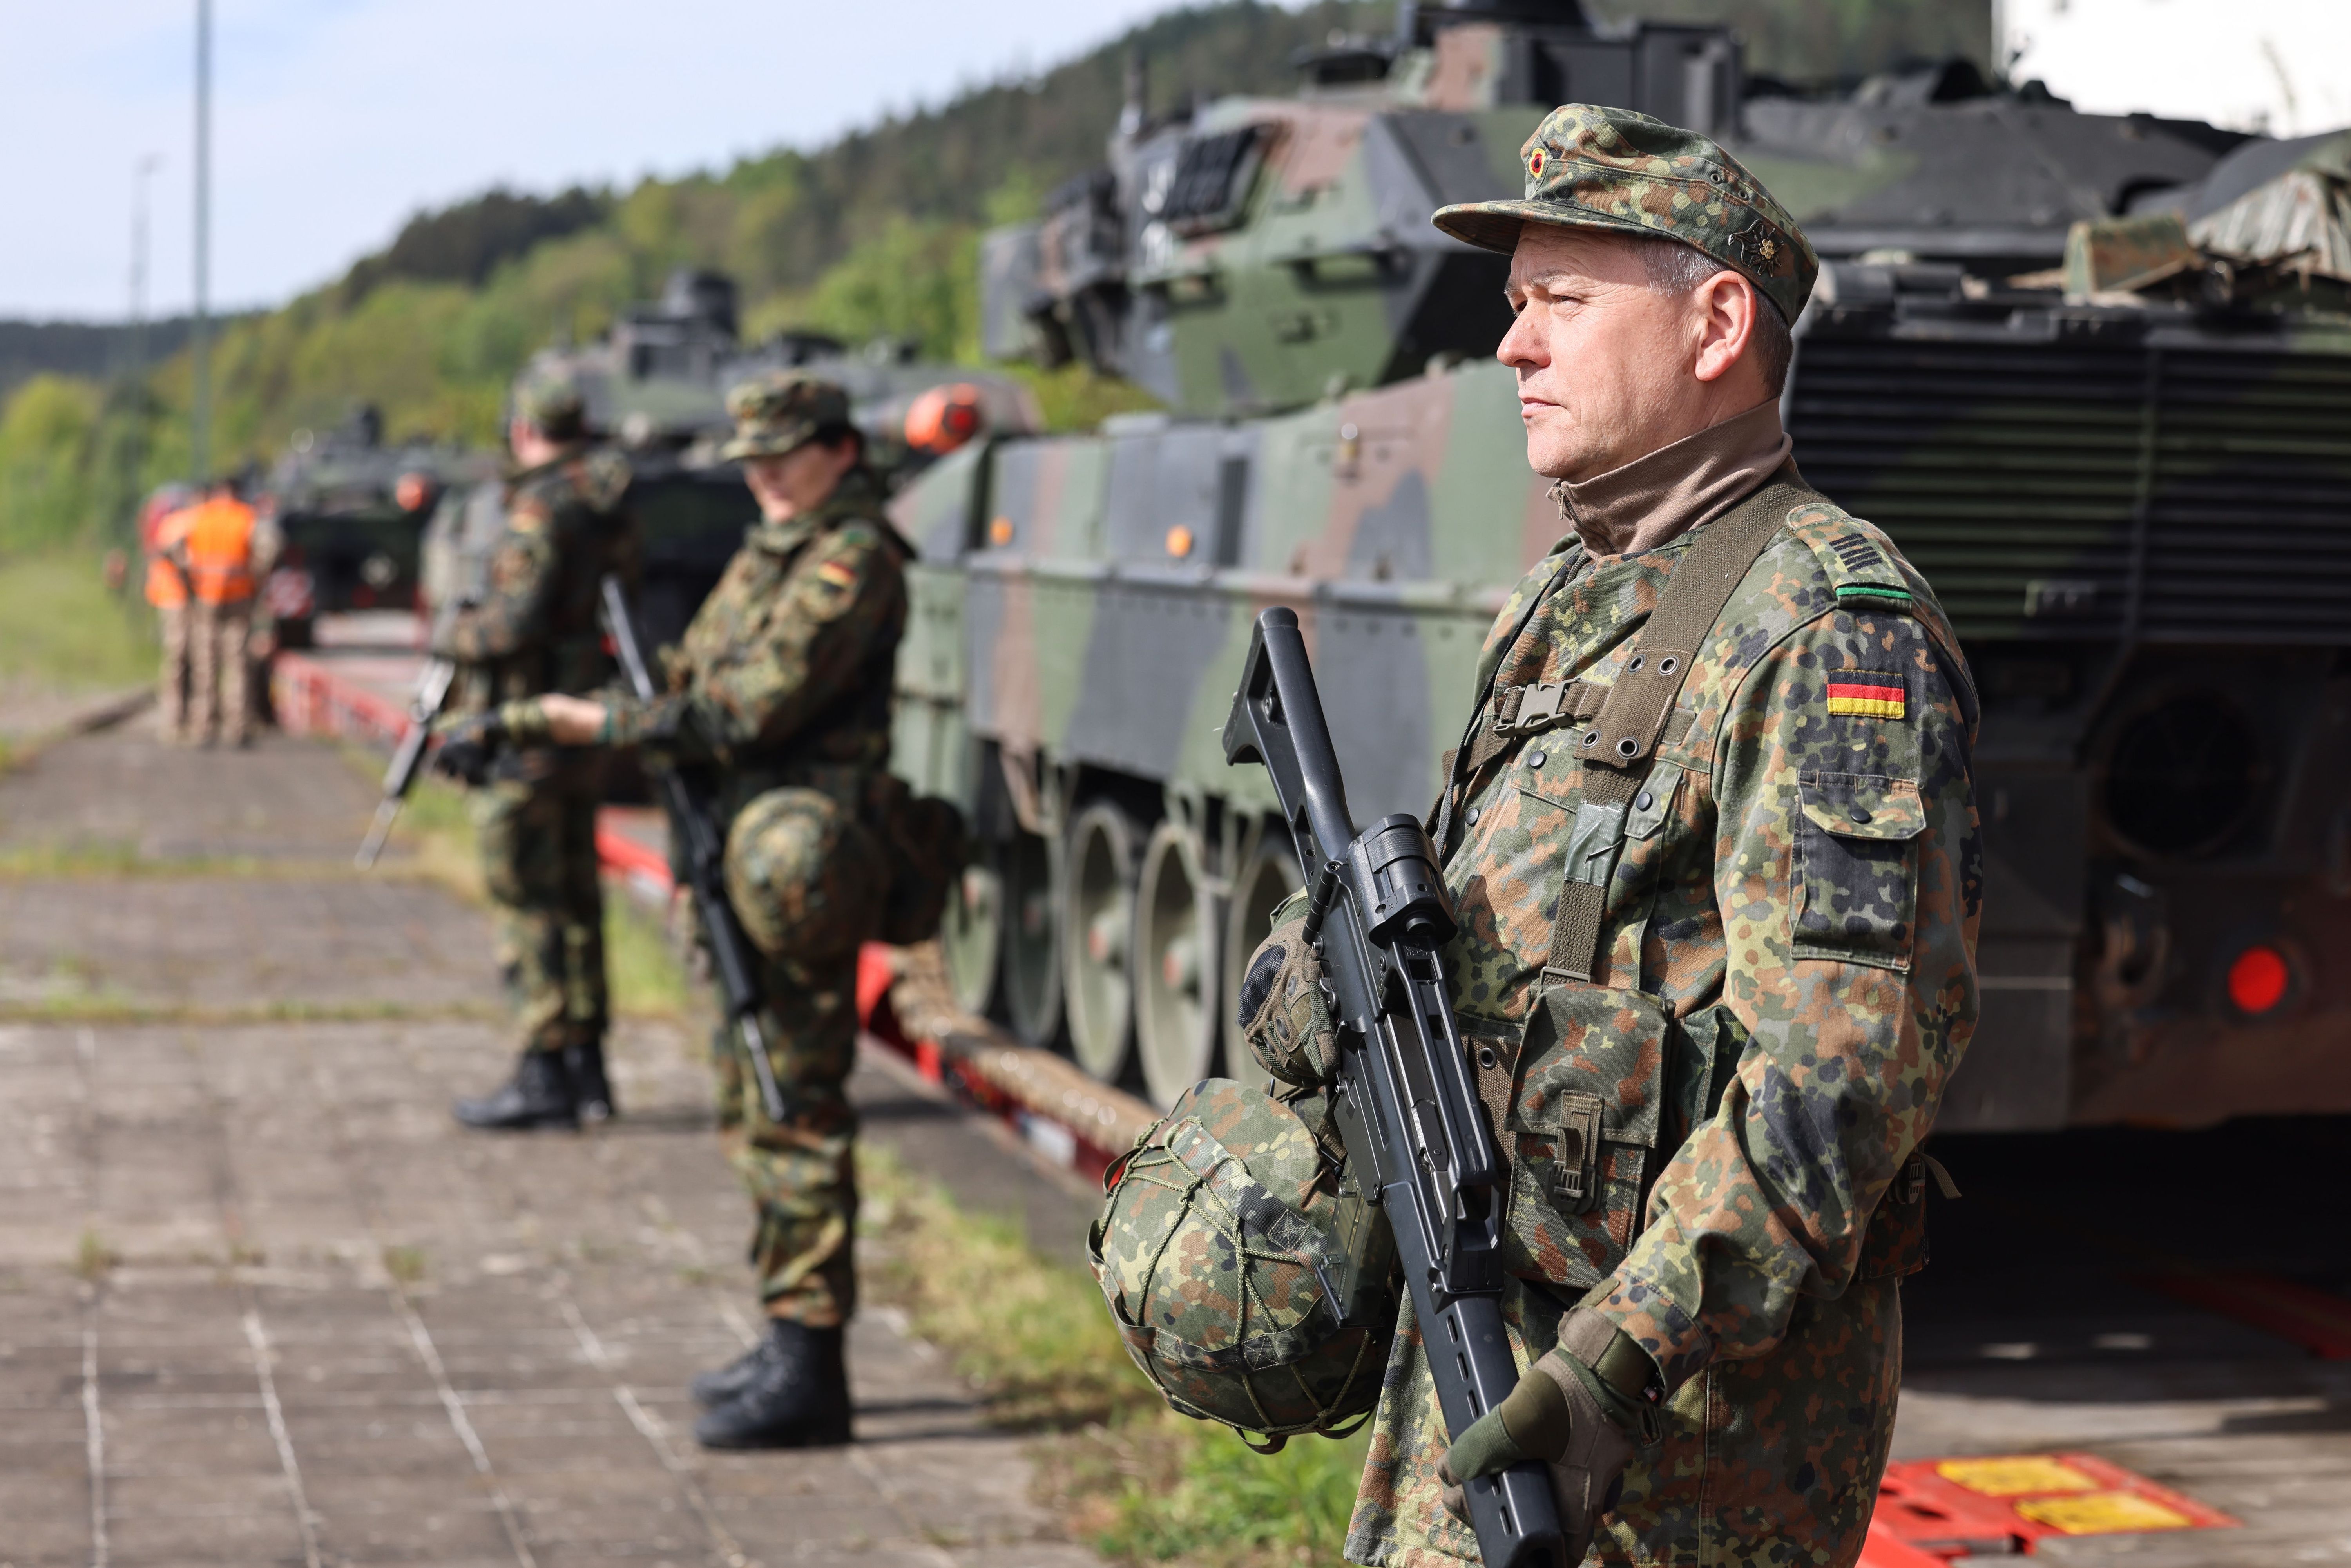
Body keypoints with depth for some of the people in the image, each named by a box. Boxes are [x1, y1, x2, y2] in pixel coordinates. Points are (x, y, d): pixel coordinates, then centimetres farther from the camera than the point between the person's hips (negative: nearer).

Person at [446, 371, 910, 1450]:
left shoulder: (850, 561, -11)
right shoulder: (765, 554, 19)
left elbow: (756, 707, -19)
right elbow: (688, 686, 19)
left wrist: (601, 726, -14)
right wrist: (532, 725, 6)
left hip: (798, 864, -10)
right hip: (736, 857, 10)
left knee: (795, 1113, -9)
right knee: (754, 1110, 15)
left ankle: (808, 1372, -7)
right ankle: (787, 1340, 24)